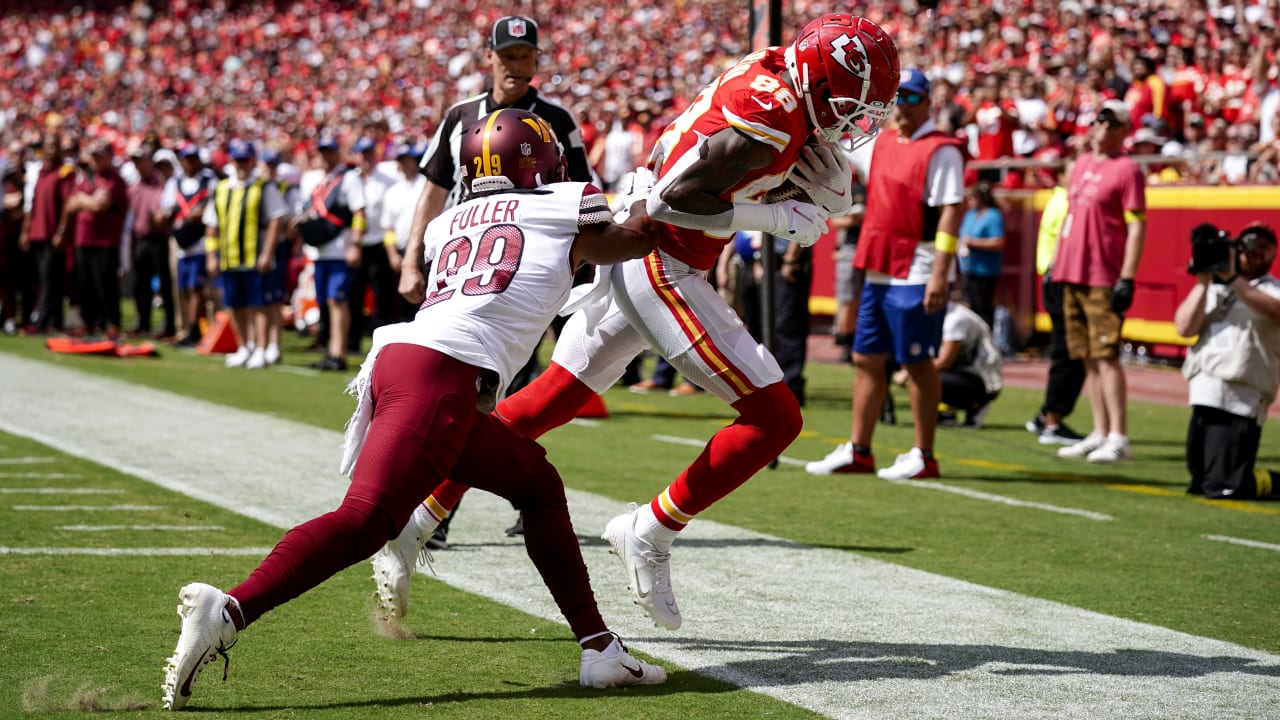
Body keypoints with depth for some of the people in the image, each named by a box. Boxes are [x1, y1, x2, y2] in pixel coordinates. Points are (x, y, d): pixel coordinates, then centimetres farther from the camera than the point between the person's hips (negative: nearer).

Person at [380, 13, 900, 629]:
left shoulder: (769, 71, 9)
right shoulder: (768, 117, -21)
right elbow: (678, 199, -23)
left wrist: (828, 186, -4)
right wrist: (783, 220, -17)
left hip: (625, 254, 10)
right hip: (662, 269, -10)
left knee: (549, 400, 18)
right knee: (775, 417, -5)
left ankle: (416, 518, 20)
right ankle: (650, 533, 0)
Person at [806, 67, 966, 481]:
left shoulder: (941, 150, -10)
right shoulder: (882, 145, 13)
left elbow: (951, 212, -16)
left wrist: (940, 275, -23)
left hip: (916, 279, -8)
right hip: (878, 273, 8)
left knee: (917, 363, -3)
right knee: (867, 360, 11)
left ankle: (923, 457, 3)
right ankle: (857, 452, 17)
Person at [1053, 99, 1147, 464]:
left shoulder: (1127, 169, -7)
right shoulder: (1082, 163, 17)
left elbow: (1136, 227, -11)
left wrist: (1127, 279, -18)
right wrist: (1057, 261, 20)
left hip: (1104, 279, -8)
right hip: (1071, 275, 8)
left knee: (1106, 355, -12)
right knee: (1088, 357, 9)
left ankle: (1118, 438, -13)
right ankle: (1100, 434, 14)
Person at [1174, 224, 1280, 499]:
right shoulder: (1215, 289, 18)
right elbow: (1185, 327, 4)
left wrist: (1232, 279, -25)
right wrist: (1203, 282, -5)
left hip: (1242, 401, -6)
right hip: (1205, 395, 6)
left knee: (1222, 488, -12)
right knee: (1199, 484, 12)